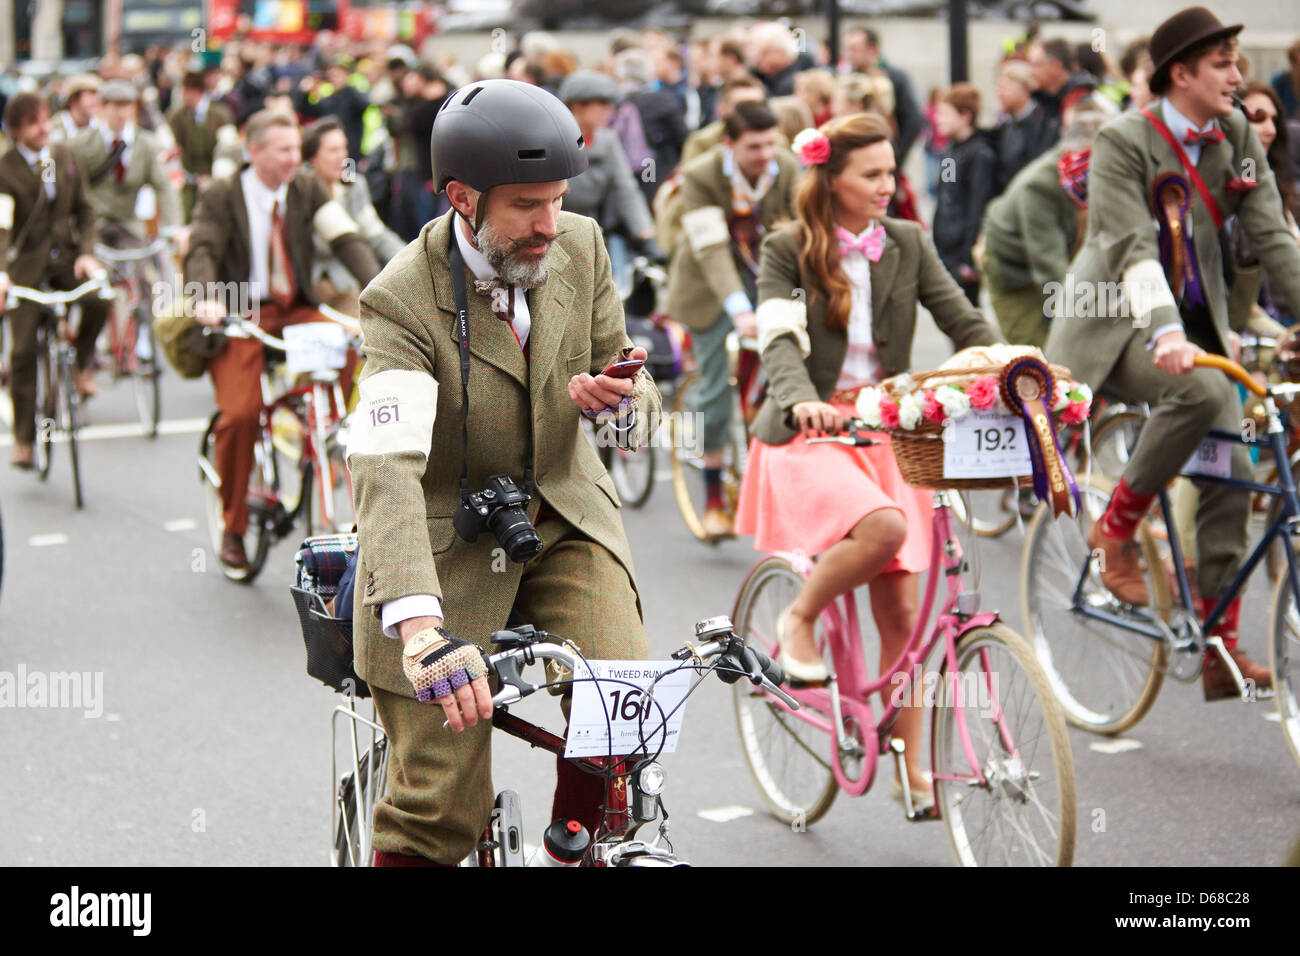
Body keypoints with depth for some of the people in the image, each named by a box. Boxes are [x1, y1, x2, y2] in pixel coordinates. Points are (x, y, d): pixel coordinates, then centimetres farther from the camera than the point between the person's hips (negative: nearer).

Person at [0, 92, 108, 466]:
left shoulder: (65, 157, 4)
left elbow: (85, 209, 9)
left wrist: (87, 253, -8)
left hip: (65, 255, 3)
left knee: (99, 298, -28)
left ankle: (83, 362, 3)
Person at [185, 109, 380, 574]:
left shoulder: (307, 188, 4)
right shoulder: (222, 196, -4)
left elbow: (345, 238, -7)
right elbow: (202, 252, -16)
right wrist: (206, 299, -38)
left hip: (295, 311, 3)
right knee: (240, 413, -23)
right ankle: (233, 529, -4)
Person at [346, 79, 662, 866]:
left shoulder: (580, 248, -7)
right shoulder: (403, 301, -24)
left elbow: (623, 370, 5)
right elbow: (385, 469, -37)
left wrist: (623, 397, -23)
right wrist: (420, 624, -51)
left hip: (565, 519, 4)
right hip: (450, 541, -4)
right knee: (440, 810, -7)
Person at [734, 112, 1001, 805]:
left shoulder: (907, 244, 7)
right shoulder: (787, 250, -4)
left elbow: (965, 321, 1)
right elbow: (780, 342, -17)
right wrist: (801, 401, -38)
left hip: (886, 434, 4)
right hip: (810, 433, -4)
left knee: (901, 610, 0)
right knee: (885, 527, -34)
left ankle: (911, 765, 10)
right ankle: (799, 619, -7)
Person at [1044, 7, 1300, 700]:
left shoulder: (1237, 137, 1)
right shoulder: (1122, 141, -15)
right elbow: (1132, 247, -27)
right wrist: (1165, 334, -42)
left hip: (1197, 318, 6)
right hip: (1117, 322, -6)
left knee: (1230, 475, -5)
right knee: (1201, 390, -34)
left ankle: (1221, 650, 0)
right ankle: (1115, 528, -14)